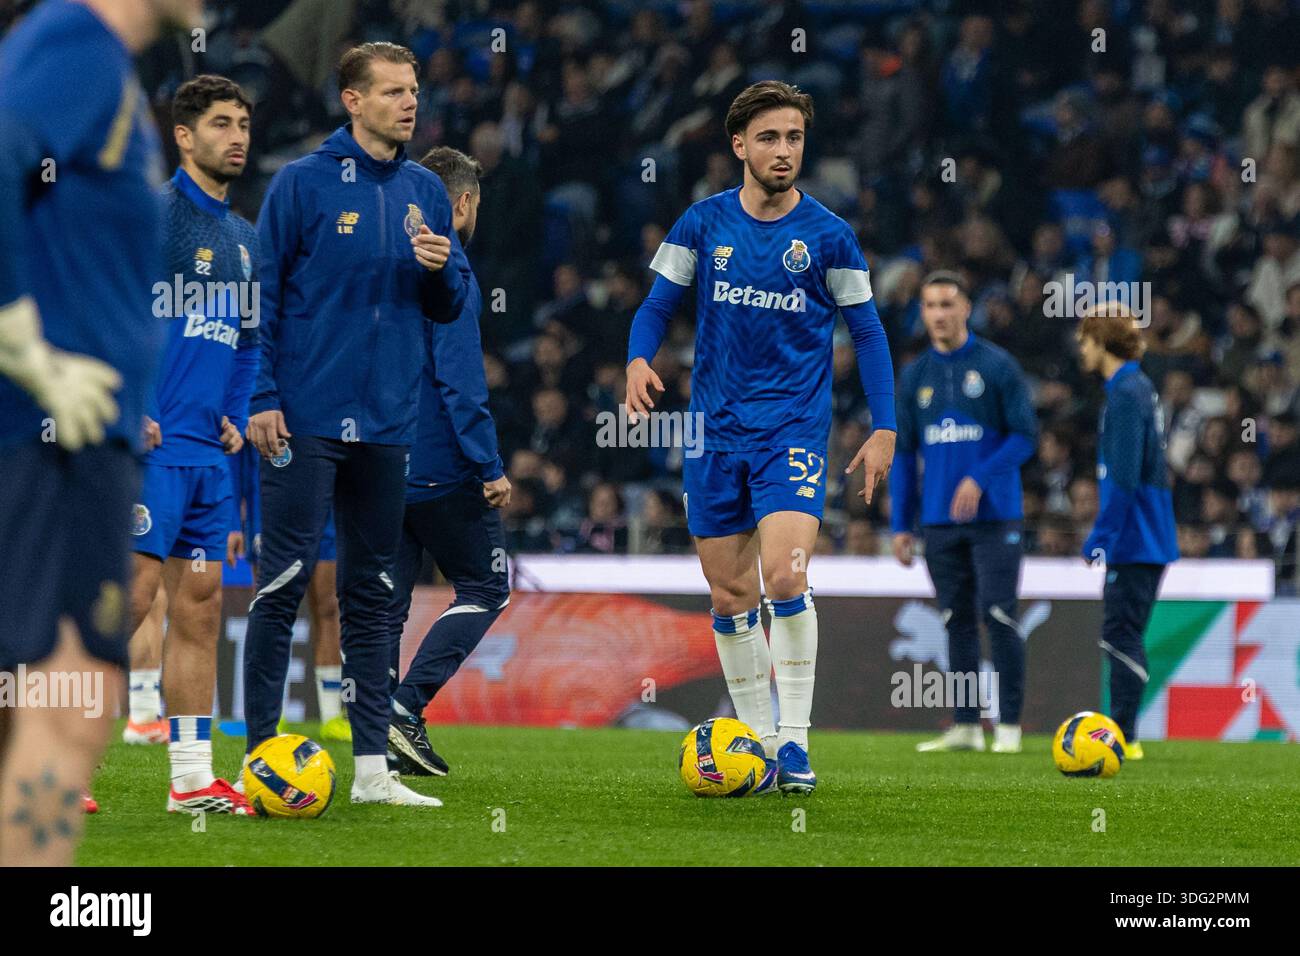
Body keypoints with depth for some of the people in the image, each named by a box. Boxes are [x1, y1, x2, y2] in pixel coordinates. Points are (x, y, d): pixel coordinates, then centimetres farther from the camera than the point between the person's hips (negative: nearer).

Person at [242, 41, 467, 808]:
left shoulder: (425, 191, 10)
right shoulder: (303, 183, -4)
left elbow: (450, 307, 15)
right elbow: (263, 294, -4)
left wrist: (440, 269, -7)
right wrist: (262, 398, -10)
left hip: (388, 424, 5)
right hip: (307, 419, -5)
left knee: (373, 591, 8)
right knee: (286, 579, -6)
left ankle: (373, 767, 10)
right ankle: (262, 753, -2)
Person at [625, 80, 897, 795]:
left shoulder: (827, 234, -1)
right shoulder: (704, 224, 3)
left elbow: (866, 331, 5)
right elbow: (658, 305, 6)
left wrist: (883, 428, -1)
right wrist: (639, 360, -15)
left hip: (794, 428, -3)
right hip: (716, 432, 3)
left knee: (784, 575, -20)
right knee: (729, 594, 6)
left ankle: (795, 741, -12)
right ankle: (758, 742, 18)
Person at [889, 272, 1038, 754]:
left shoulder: (997, 366, -3)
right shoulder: (914, 376, 10)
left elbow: (1025, 435, -5)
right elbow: (903, 454, 14)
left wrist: (979, 479, -17)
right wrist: (901, 524, 9)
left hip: (994, 514, -4)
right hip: (939, 518, 4)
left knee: (998, 616, -8)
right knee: (957, 622, 6)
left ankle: (1008, 725, -3)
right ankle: (965, 725, 10)